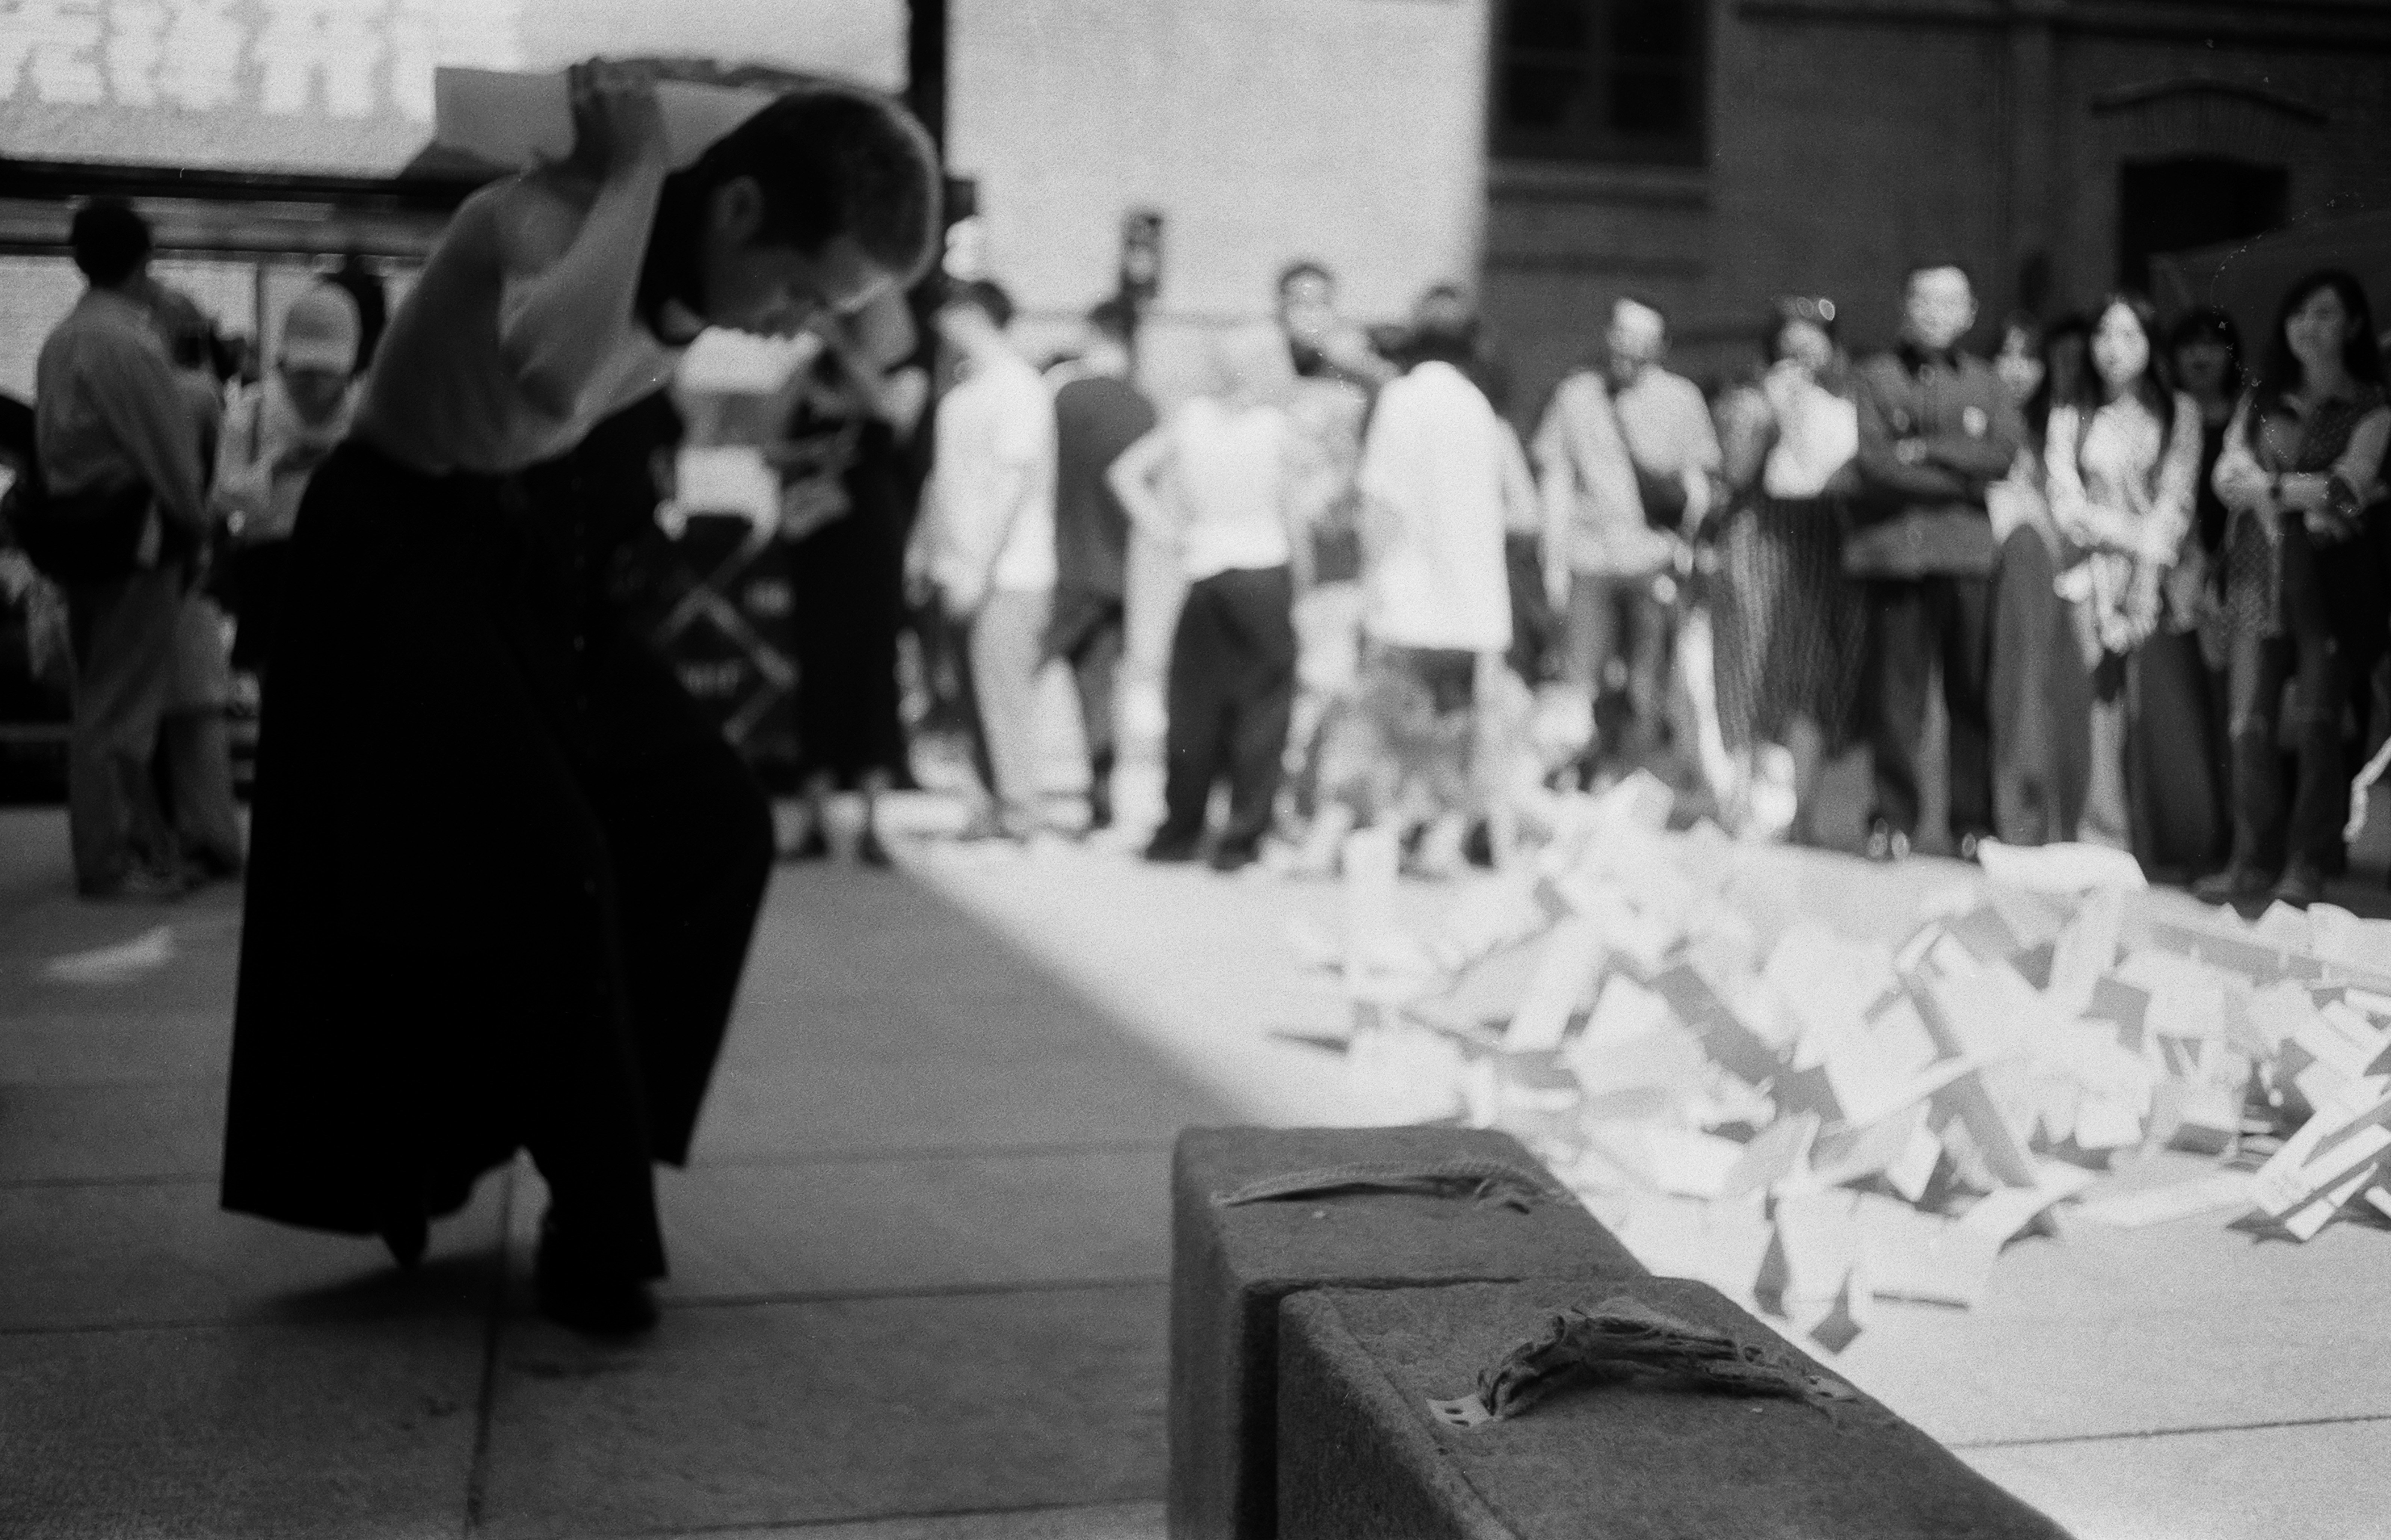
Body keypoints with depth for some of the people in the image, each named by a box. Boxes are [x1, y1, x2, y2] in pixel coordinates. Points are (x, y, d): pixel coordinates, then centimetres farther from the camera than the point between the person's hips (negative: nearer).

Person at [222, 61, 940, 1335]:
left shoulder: (698, 264, -6)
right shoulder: (554, 216, -28)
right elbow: (552, 381, -52)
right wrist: (630, 171, -39)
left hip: (520, 541, 8)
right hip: (398, 549, -8)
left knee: (711, 826, 3)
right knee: (542, 871, -16)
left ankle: (593, 1159, 18)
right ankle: (595, 1235, -1)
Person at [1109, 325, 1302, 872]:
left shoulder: (1193, 416, 5)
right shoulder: (1276, 426, -6)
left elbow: (1125, 471, 8)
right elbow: (1291, 517, -5)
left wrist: (1165, 528, 7)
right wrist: (1302, 577, 4)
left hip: (1203, 575, 4)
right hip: (1266, 573, -4)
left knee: (1194, 708, 11)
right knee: (1263, 705, 2)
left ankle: (1178, 832, 15)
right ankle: (1241, 840, 1)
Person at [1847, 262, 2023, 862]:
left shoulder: (1984, 383, 15)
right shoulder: (1876, 377, 9)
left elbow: (2005, 454, -1)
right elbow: (1873, 461, -4)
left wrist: (1927, 449, -9)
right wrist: (1964, 480, -5)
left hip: (1968, 551, 1)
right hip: (1894, 548, -1)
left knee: (1972, 690, -1)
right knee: (1896, 693, -2)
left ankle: (1975, 822, 6)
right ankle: (1893, 819, 6)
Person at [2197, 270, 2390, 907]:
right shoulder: (2261, 400, 17)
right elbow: (2227, 479, 4)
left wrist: (2270, 484, -2)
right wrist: (2311, 494, -7)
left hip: (2330, 574, -3)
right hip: (2258, 569, 3)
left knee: (2317, 723, -5)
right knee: (2248, 723, -4)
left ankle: (2308, 867, 1)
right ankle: (2251, 861, 1)